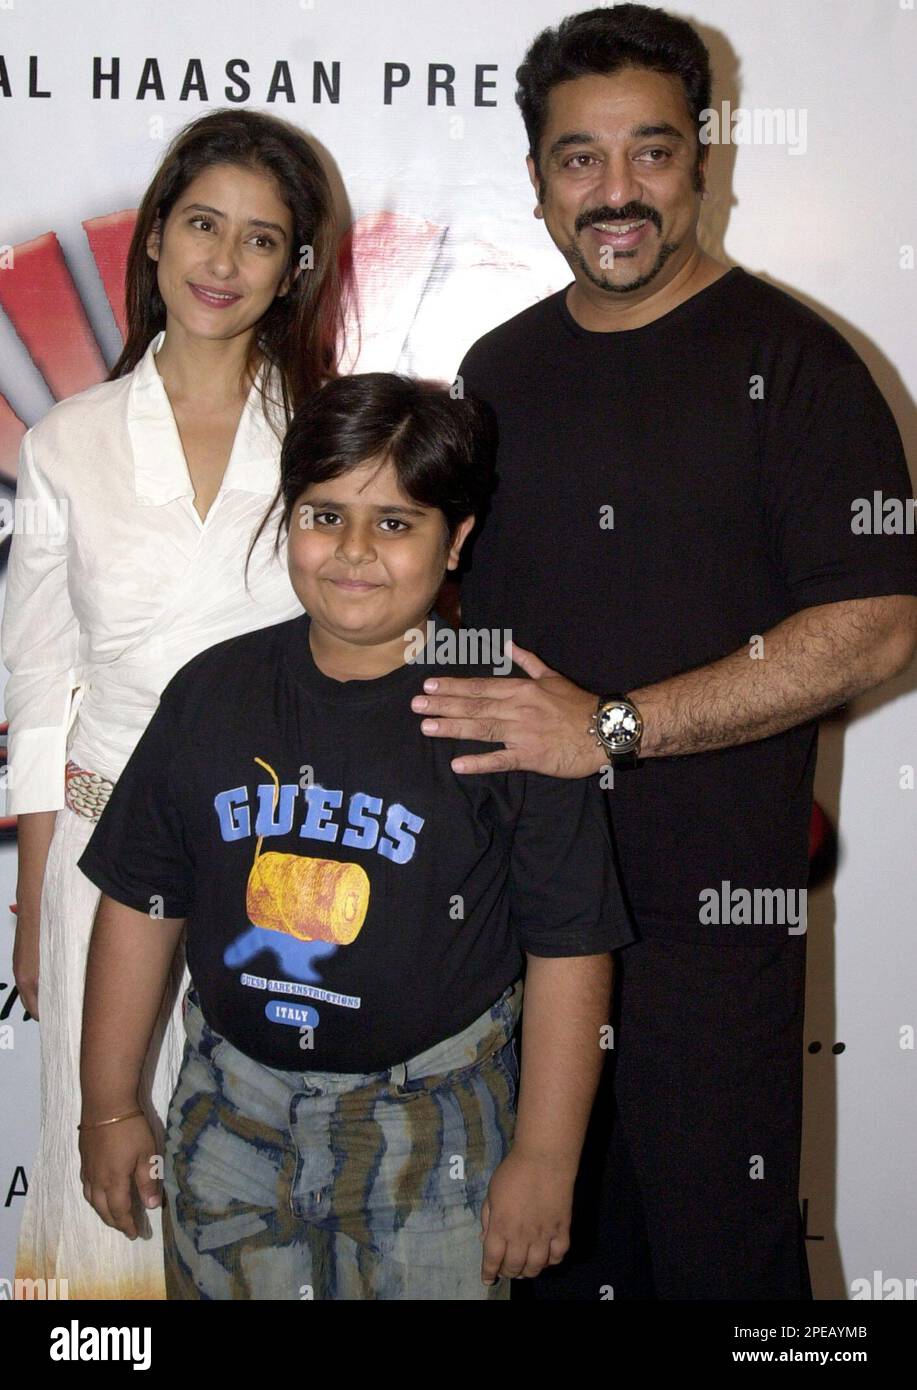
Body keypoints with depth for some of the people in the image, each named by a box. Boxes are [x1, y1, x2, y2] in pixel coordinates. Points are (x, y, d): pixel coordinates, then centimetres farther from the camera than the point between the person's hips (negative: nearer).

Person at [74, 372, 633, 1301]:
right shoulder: (214, 693, -2)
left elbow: (568, 951, -10)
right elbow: (141, 903, 4)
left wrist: (543, 1160, -9)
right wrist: (110, 1107, 6)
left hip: (431, 1126, -3)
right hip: (230, 1116, 3)